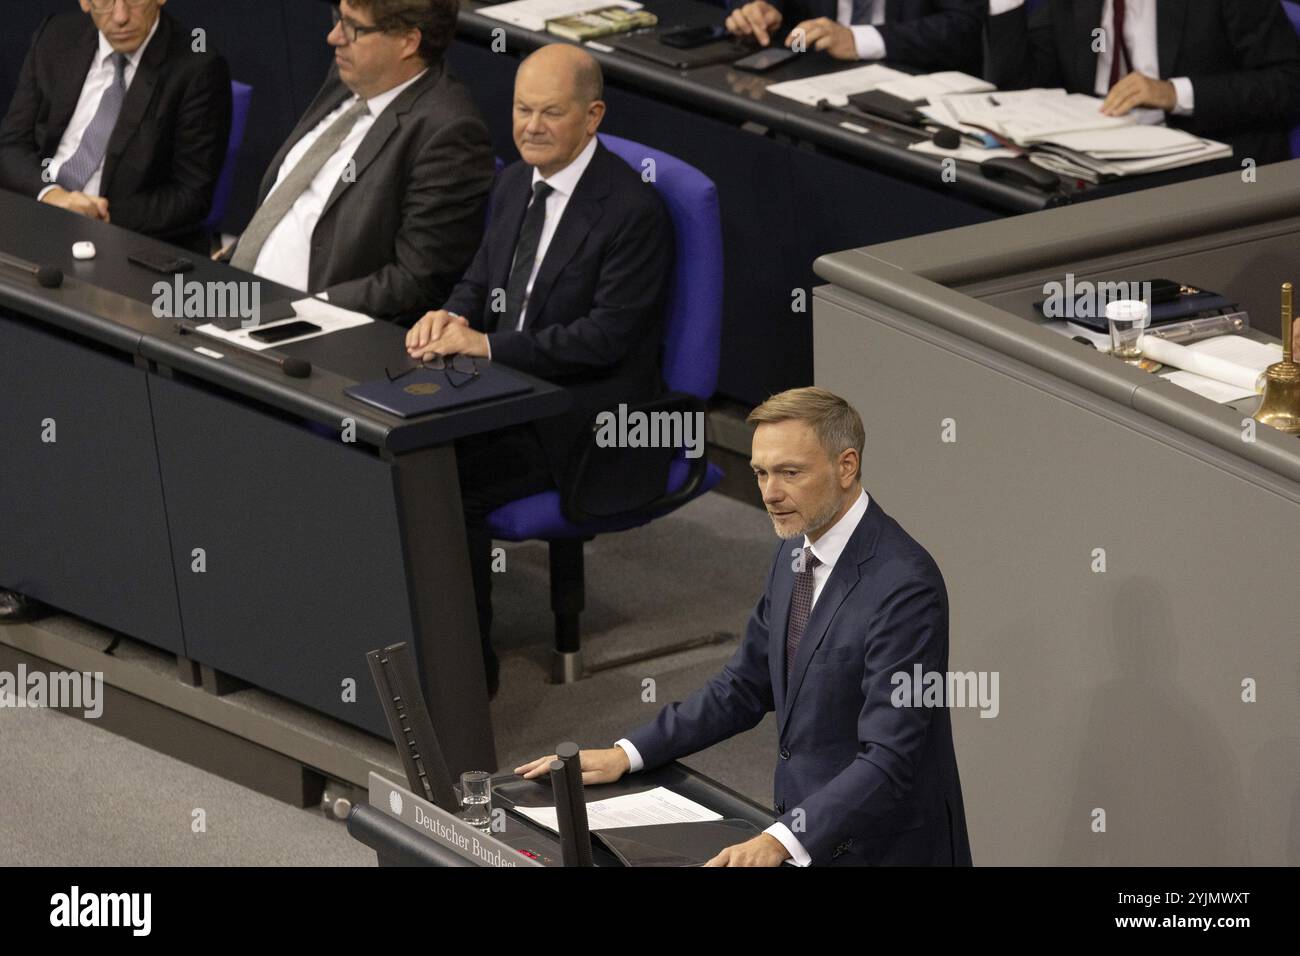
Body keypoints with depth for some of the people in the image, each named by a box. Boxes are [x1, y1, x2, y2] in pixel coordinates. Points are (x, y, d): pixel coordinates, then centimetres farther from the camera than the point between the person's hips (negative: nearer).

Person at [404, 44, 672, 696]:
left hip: (585, 414, -8)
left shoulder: (633, 209, -15)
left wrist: (487, 343, -22)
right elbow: (481, 279, 20)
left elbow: (606, 337, -20)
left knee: (449, 483, -27)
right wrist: (452, 317, -5)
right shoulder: (514, 185, 11)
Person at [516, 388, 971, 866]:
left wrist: (779, 841, -35)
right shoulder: (796, 554, 6)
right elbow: (743, 687, 16)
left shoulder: (903, 584, -21)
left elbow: (887, 763, -25)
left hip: (881, 850, -7)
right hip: (807, 835, 7)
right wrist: (627, 754, 5)